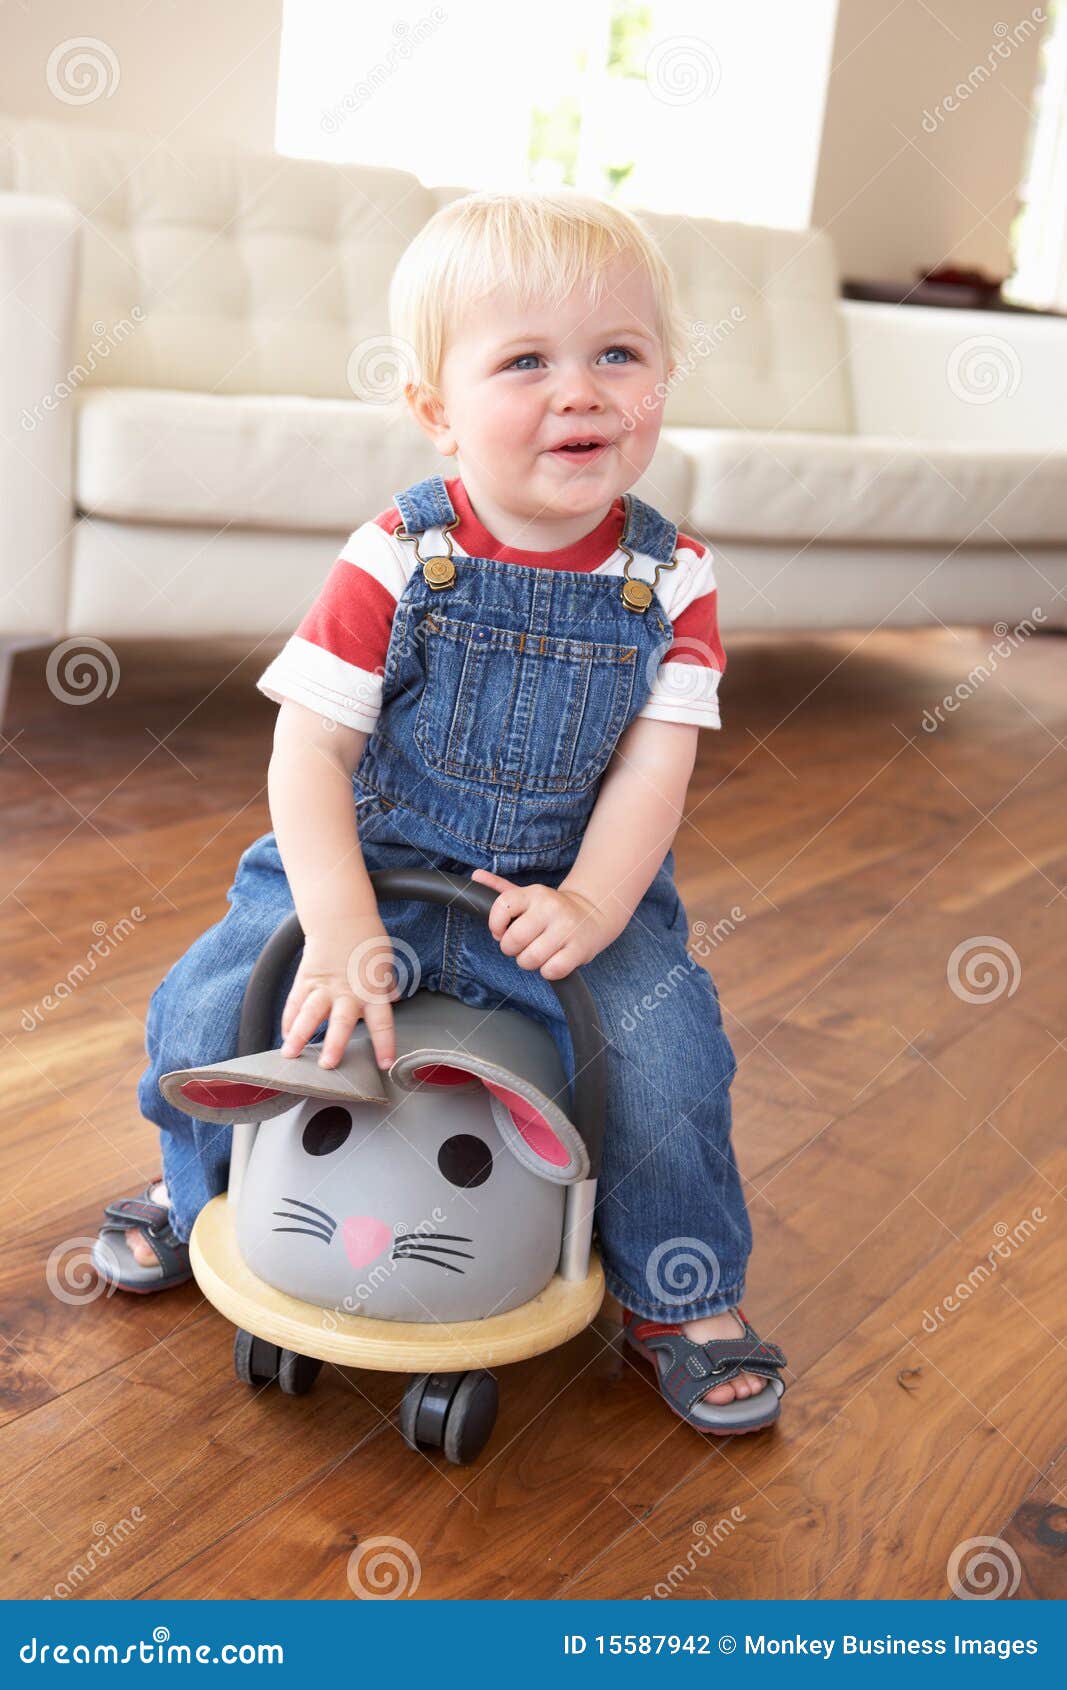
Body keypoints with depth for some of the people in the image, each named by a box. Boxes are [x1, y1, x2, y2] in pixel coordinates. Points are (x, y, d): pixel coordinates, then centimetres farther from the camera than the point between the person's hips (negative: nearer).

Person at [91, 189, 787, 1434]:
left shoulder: (667, 583, -7)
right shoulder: (396, 563, -13)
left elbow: (654, 770, -8)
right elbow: (308, 750, -16)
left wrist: (588, 907, -24)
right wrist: (341, 932, -27)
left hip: (579, 889, 1)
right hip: (371, 866, 0)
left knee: (666, 1049, -20)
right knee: (208, 1006, -11)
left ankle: (681, 1295, 10)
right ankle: (200, 1189, 27)